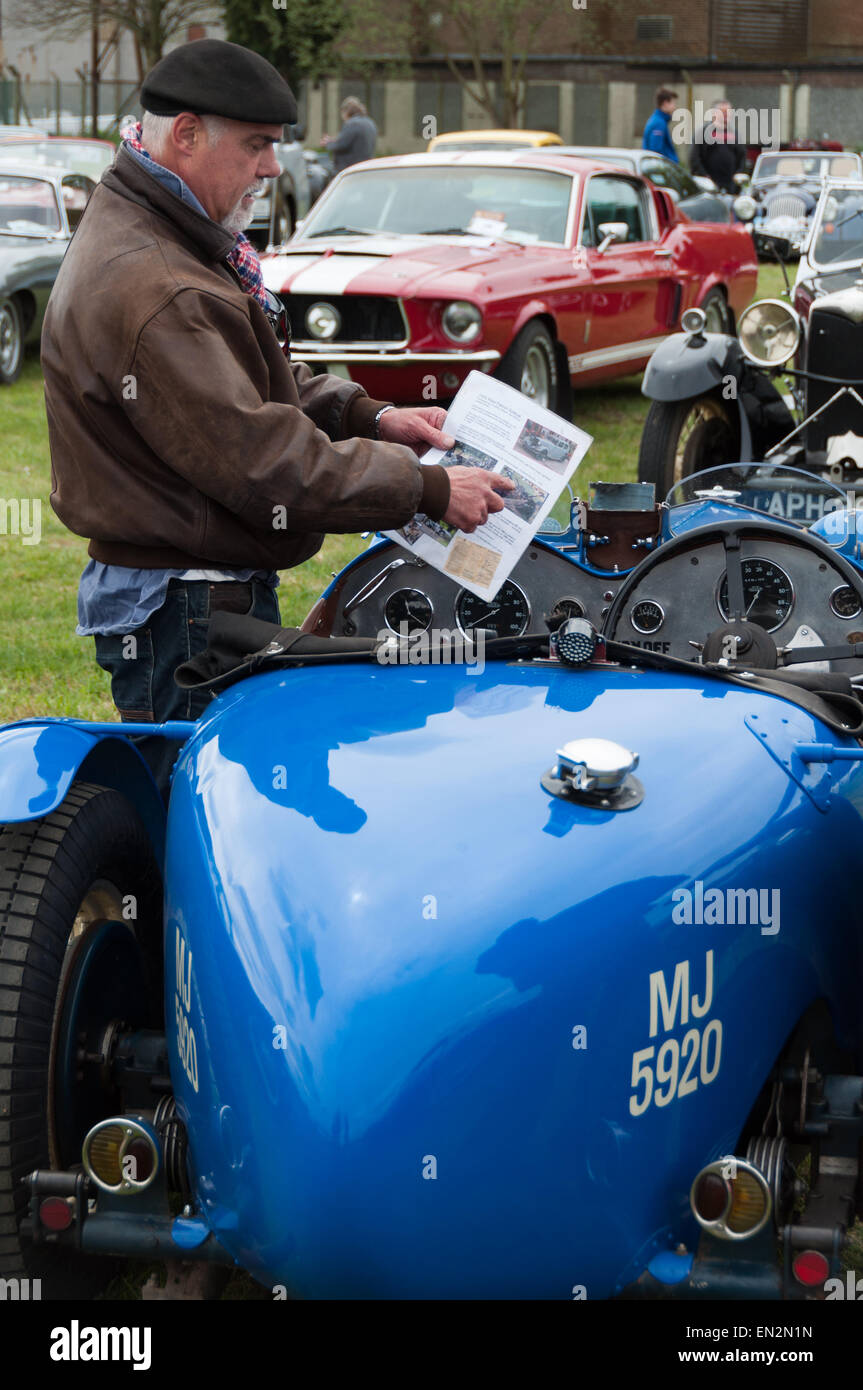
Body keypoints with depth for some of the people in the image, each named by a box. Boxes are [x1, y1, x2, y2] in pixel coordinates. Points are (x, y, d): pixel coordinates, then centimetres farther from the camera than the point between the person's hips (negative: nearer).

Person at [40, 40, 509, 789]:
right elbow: (264, 462, -25)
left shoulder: (173, 239, 12)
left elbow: (256, 383, 21)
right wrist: (428, 490, -19)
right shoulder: (149, 292, -24)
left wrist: (370, 417, 5)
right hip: (184, 614, -11)